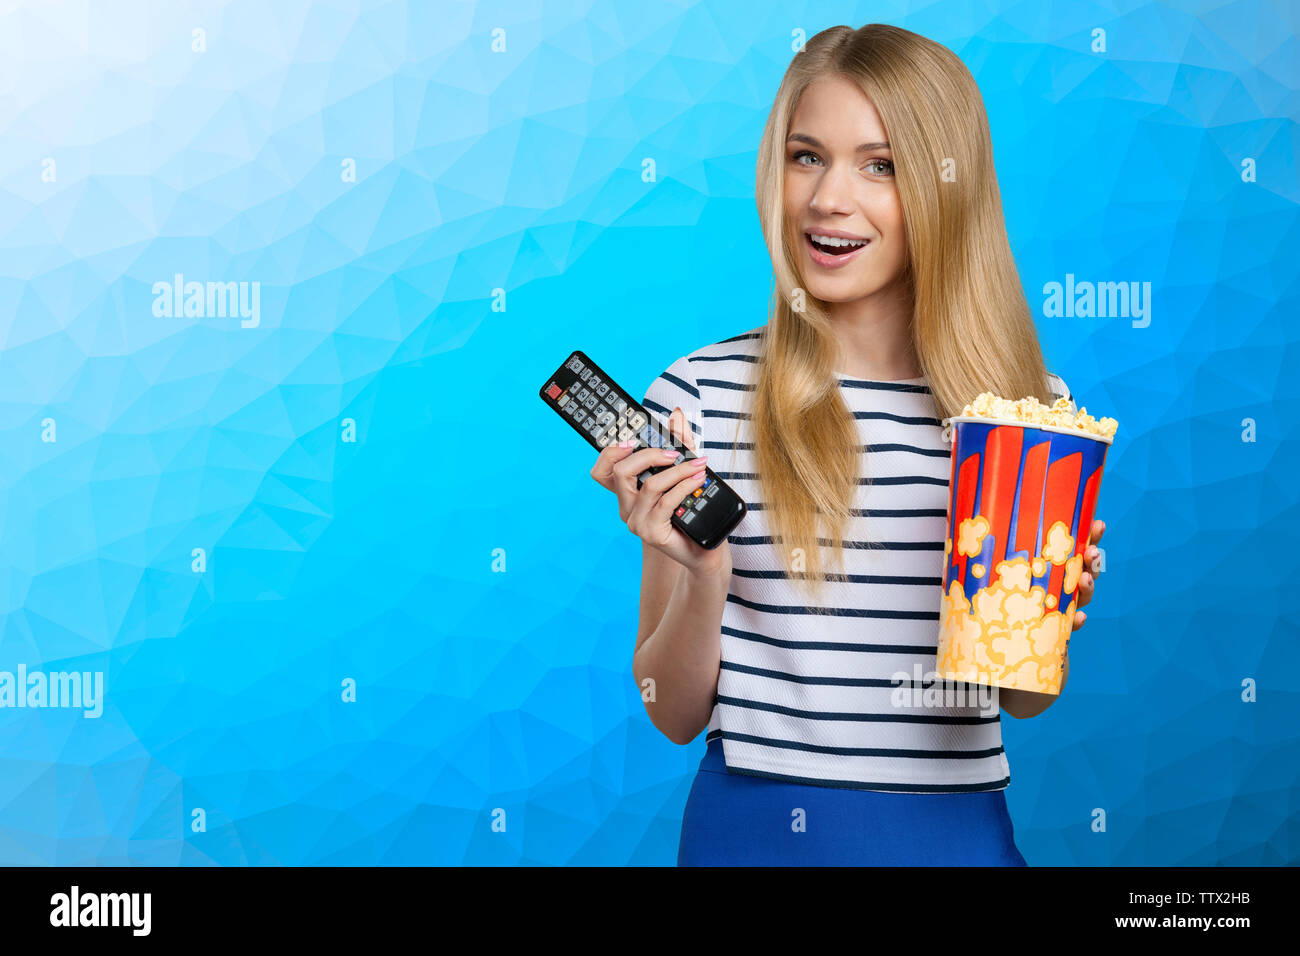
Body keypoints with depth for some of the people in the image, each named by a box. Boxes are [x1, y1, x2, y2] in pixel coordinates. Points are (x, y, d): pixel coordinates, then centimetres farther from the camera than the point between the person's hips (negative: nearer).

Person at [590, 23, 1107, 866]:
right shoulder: (700, 394, -8)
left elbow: (1021, 702, 8)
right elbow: (676, 715, -2)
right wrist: (702, 575, -19)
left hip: (955, 828, 1)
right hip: (747, 824, -1)